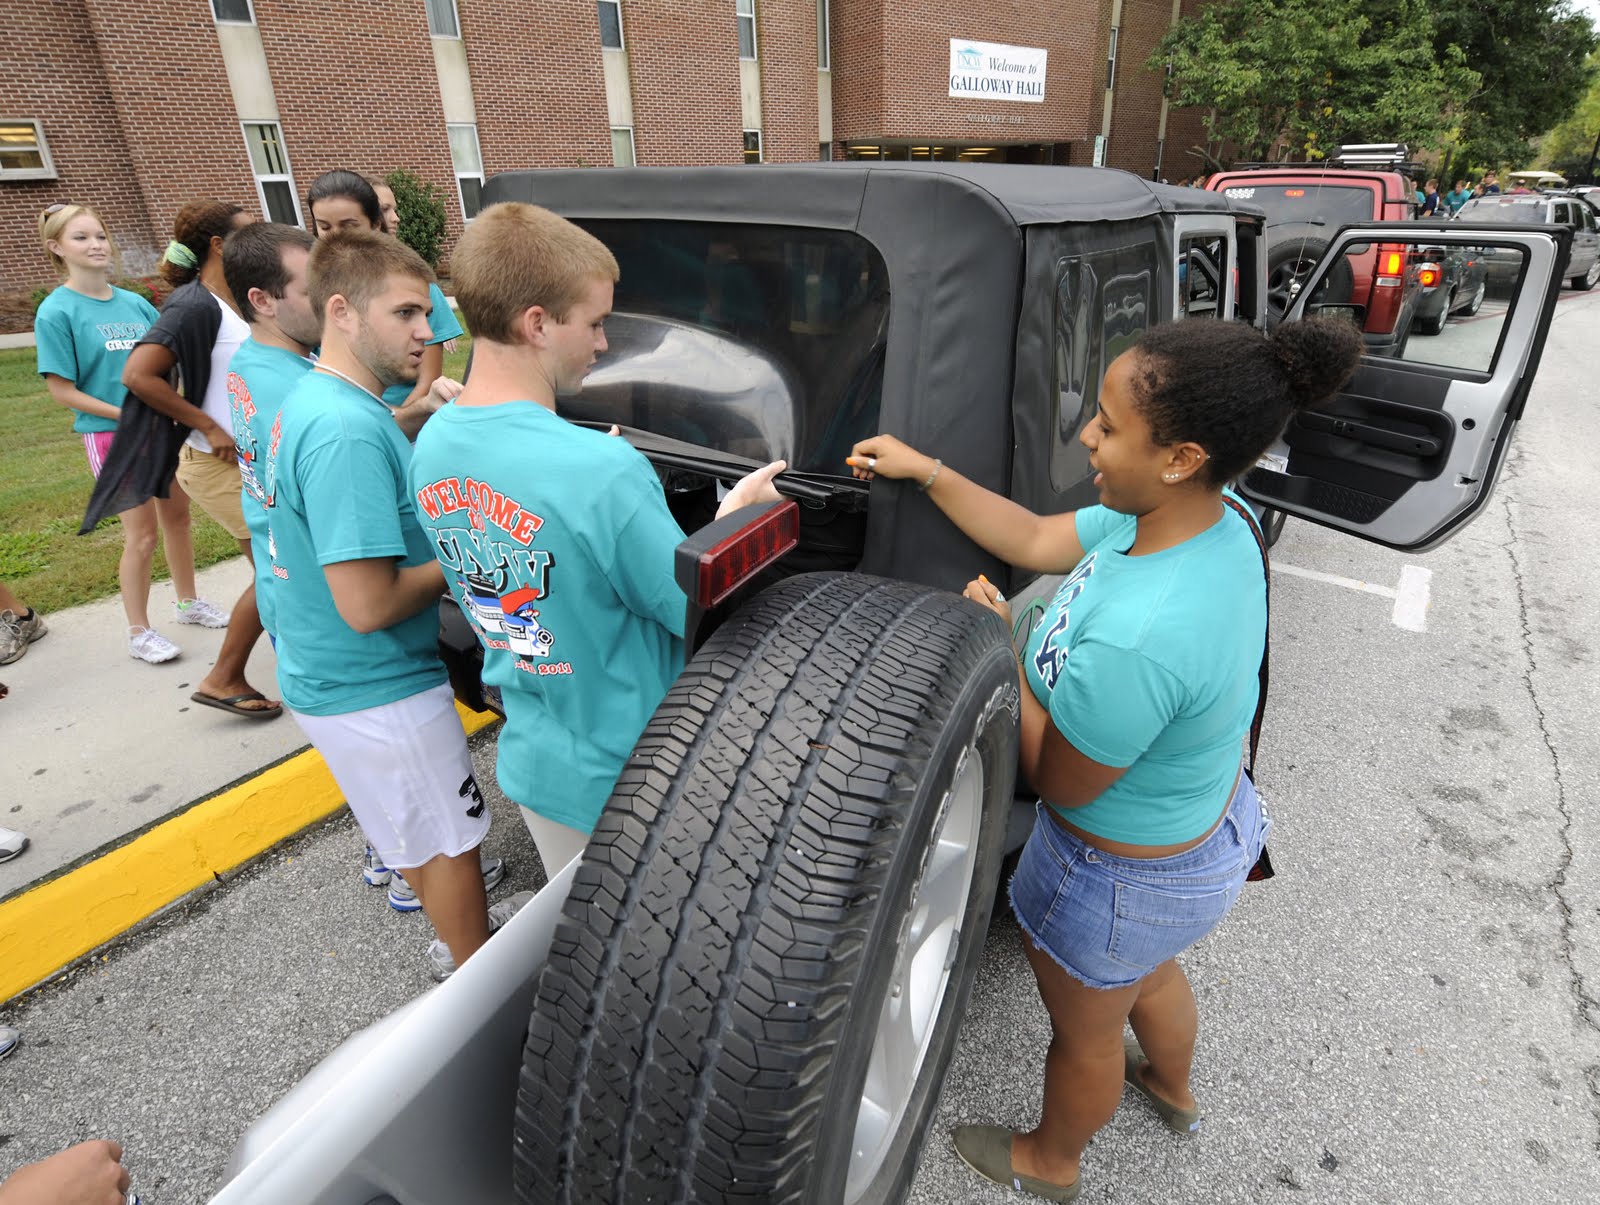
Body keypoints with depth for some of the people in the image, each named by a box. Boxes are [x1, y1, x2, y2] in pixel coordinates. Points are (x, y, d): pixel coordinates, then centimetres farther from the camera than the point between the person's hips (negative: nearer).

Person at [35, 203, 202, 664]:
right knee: (142, 535, -1)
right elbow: (61, 389, -11)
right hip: (112, 435, -5)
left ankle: (189, 604, 33)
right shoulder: (56, 311, -9)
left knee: (178, 516, 14)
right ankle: (139, 633, 14)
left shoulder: (134, 302, 3)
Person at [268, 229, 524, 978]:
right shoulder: (347, 430, -27)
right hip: (375, 692, -9)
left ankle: (462, 932, 48)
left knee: (417, 829, 26)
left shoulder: (311, 403, 5)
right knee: (448, 842, 11)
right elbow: (370, 604, -30)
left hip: (328, 678, 9)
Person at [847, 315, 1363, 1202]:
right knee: (1147, 973, 38)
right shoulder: (1207, 523, -15)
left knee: (1086, 1031, 24)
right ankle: (1172, 1091, 71)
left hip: (1124, 880, -8)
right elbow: (1035, 541, -2)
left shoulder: (1136, 638, -43)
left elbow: (1059, 783, -26)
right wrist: (924, 471, -4)